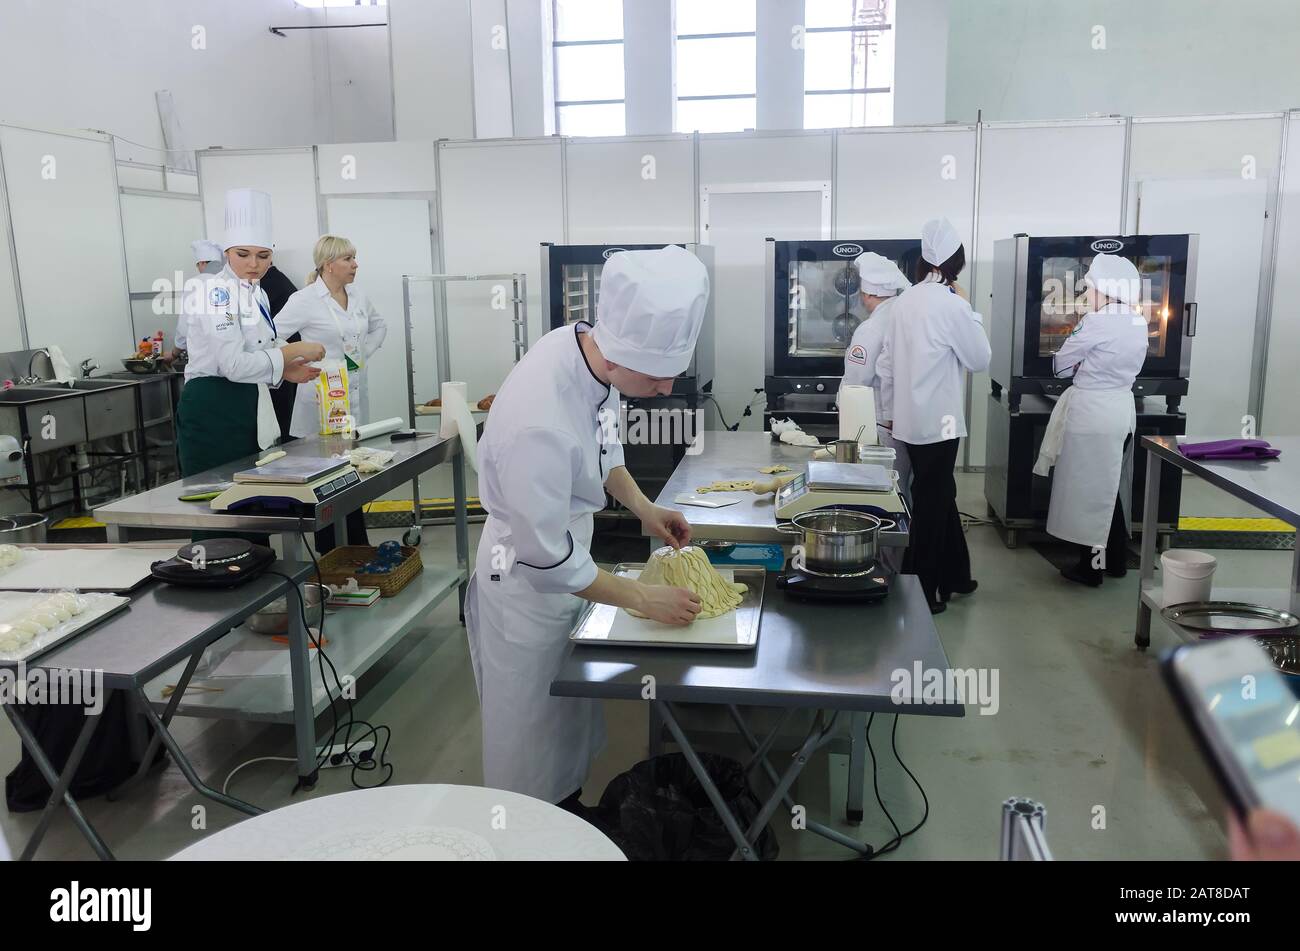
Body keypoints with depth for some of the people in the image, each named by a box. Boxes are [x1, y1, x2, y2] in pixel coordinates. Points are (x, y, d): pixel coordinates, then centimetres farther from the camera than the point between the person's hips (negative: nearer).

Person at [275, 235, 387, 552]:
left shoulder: (358, 296, 9)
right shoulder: (305, 300, -10)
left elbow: (379, 326, 26)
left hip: (355, 397, 6)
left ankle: (358, 549, 21)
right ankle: (329, 552, 11)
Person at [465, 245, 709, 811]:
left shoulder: (592, 348, -13)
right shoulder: (538, 420, -38)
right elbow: (545, 559, -28)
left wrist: (642, 506, 0)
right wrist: (642, 598, -19)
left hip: (567, 548, 8)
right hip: (526, 579, -8)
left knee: (572, 712, 26)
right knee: (532, 727, 13)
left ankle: (568, 807, 48)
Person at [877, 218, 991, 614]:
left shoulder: (906, 300, 5)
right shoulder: (950, 304, -16)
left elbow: (886, 362, 9)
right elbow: (979, 358, -5)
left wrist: (893, 410, 18)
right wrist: (968, 308, 2)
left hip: (910, 419, 7)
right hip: (936, 420, -7)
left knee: (941, 496, 20)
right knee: (930, 505, 3)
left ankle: (954, 575, 33)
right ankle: (918, 593, 11)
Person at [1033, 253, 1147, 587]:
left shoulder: (1096, 322, -18)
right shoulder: (1138, 323, 6)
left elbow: (1060, 365, -9)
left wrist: (1078, 365, 8)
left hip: (1092, 413, -8)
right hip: (1122, 409, 8)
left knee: (1088, 488, 3)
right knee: (1110, 487, 18)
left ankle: (1091, 567, 10)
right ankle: (1115, 560, 28)